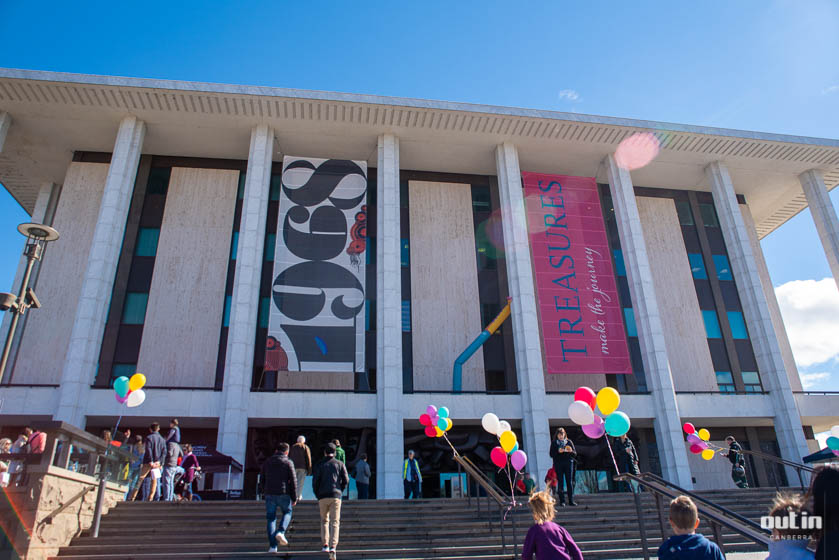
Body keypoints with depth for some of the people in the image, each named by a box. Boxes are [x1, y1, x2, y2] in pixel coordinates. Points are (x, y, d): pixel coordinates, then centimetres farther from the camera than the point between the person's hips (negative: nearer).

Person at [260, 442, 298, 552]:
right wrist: (294, 498, 1)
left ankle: (272, 546, 3)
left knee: (271, 518, 10)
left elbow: (263, 480, 15)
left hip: (269, 494, 2)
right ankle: (280, 532, -5)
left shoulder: (267, 462, 11)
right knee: (287, 513, 20)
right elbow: (293, 481, -4)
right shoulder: (288, 463, 0)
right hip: (284, 494, -2)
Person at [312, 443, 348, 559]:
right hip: (336, 497, 0)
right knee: (335, 522, 0)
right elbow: (346, 481, 2)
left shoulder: (320, 464, 5)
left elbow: (315, 482, 0)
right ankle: (333, 547, -14)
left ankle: (325, 544, 9)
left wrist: (318, 496, 10)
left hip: (323, 497, 0)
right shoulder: (340, 464, 8)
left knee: (324, 520, 18)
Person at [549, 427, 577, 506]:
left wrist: (571, 451, -14)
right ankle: (562, 501, 0)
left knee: (569, 482, 0)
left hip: (568, 463, 1)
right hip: (558, 464, -1)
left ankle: (571, 500, 4)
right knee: (560, 482, -4)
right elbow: (551, 454, 0)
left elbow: (575, 454, 8)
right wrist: (558, 452, -16)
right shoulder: (554, 443, 6)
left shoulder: (569, 442, 9)